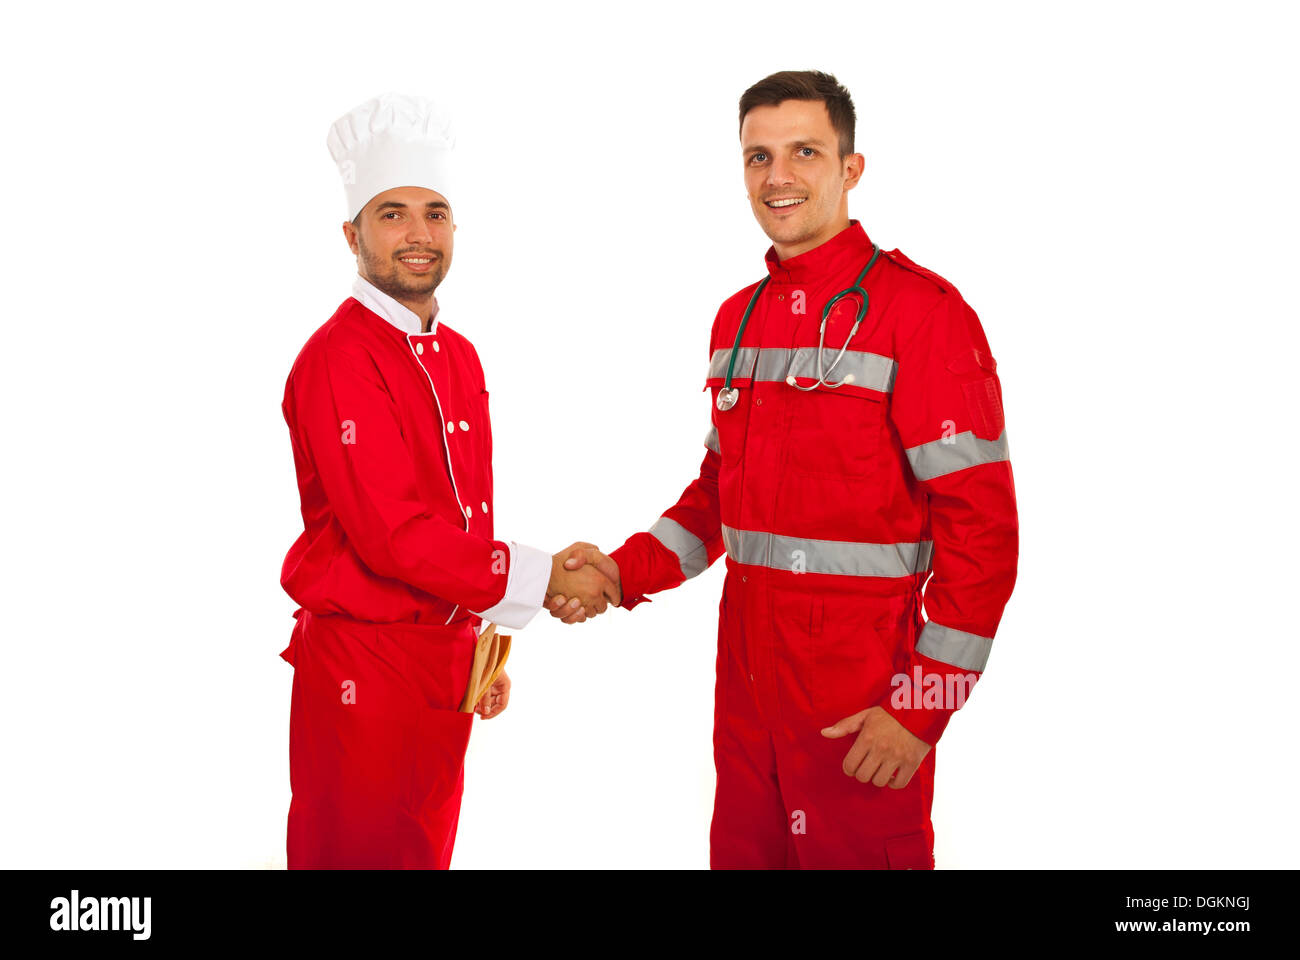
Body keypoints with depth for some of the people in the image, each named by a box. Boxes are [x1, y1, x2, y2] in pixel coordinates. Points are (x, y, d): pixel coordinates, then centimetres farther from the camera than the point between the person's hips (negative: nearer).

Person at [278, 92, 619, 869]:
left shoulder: (460, 357, 10)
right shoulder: (337, 359, -16)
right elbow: (391, 534, -22)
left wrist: (485, 643, 18)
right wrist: (540, 580, -18)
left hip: (447, 656, 8)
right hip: (364, 665, -8)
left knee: (429, 847, 19)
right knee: (359, 852, 6)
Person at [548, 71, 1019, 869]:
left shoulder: (922, 310, -12)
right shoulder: (737, 318, 11)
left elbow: (981, 523, -15)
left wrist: (921, 705, -17)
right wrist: (624, 572, 3)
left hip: (862, 700, -6)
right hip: (746, 680, 7)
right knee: (742, 853, 17)